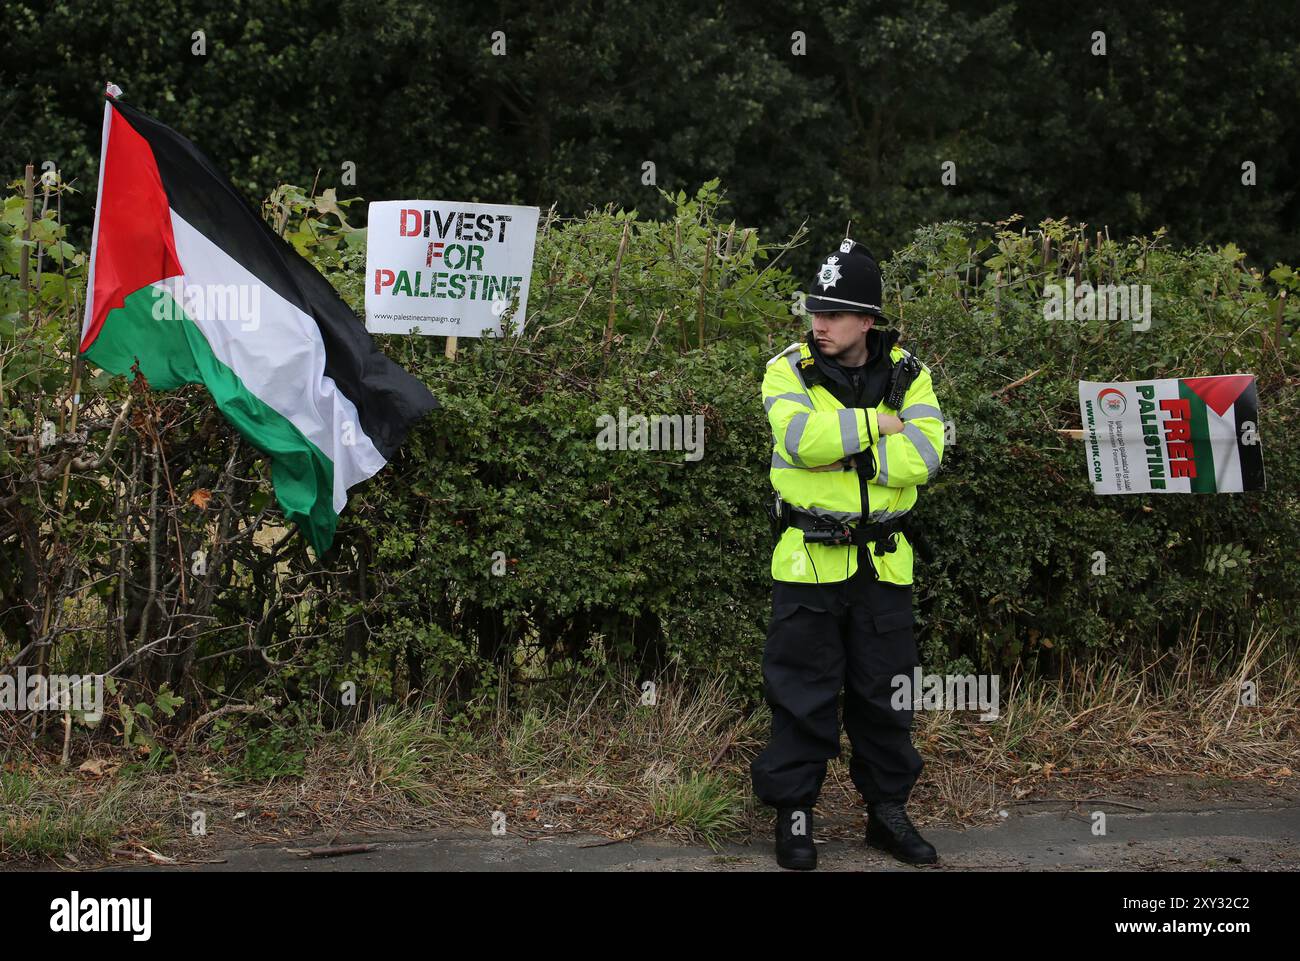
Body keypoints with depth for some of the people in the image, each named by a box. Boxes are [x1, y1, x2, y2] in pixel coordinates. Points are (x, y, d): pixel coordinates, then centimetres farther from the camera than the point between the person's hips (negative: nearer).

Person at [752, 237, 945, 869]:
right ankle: (793, 813, 15)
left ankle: (888, 811, 25)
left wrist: (842, 452, -17)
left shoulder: (907, 375, 2)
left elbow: (923, 457, -13)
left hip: (884, 562, 2)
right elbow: (802, 438, -23)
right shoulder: (789, 369, -4)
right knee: (803, 693, 3)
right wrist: (876, 424, -16)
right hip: (808, 559, -2)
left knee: (884, 693, 12)